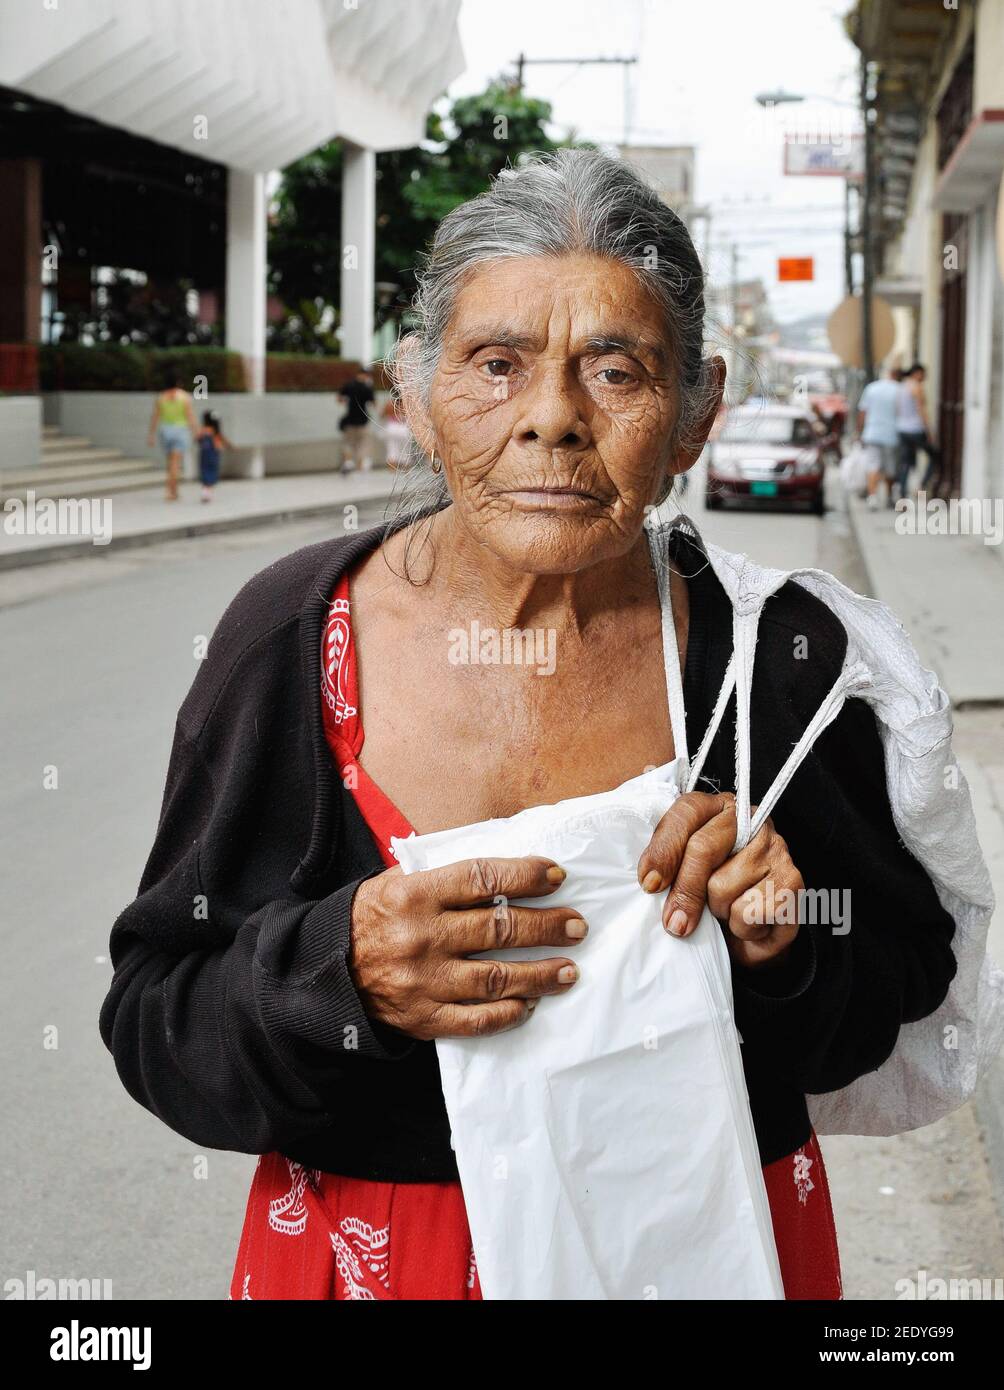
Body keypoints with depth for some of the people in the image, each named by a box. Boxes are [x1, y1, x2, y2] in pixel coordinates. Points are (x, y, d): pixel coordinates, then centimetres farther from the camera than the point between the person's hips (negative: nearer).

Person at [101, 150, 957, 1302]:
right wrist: (340, 974, -29)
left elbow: (905, 984, -2)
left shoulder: (781, 651, -12)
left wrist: (786, 950, -22)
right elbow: (154, 1022, -11)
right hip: (367, 1255, 0)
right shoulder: (288, 636, -13)